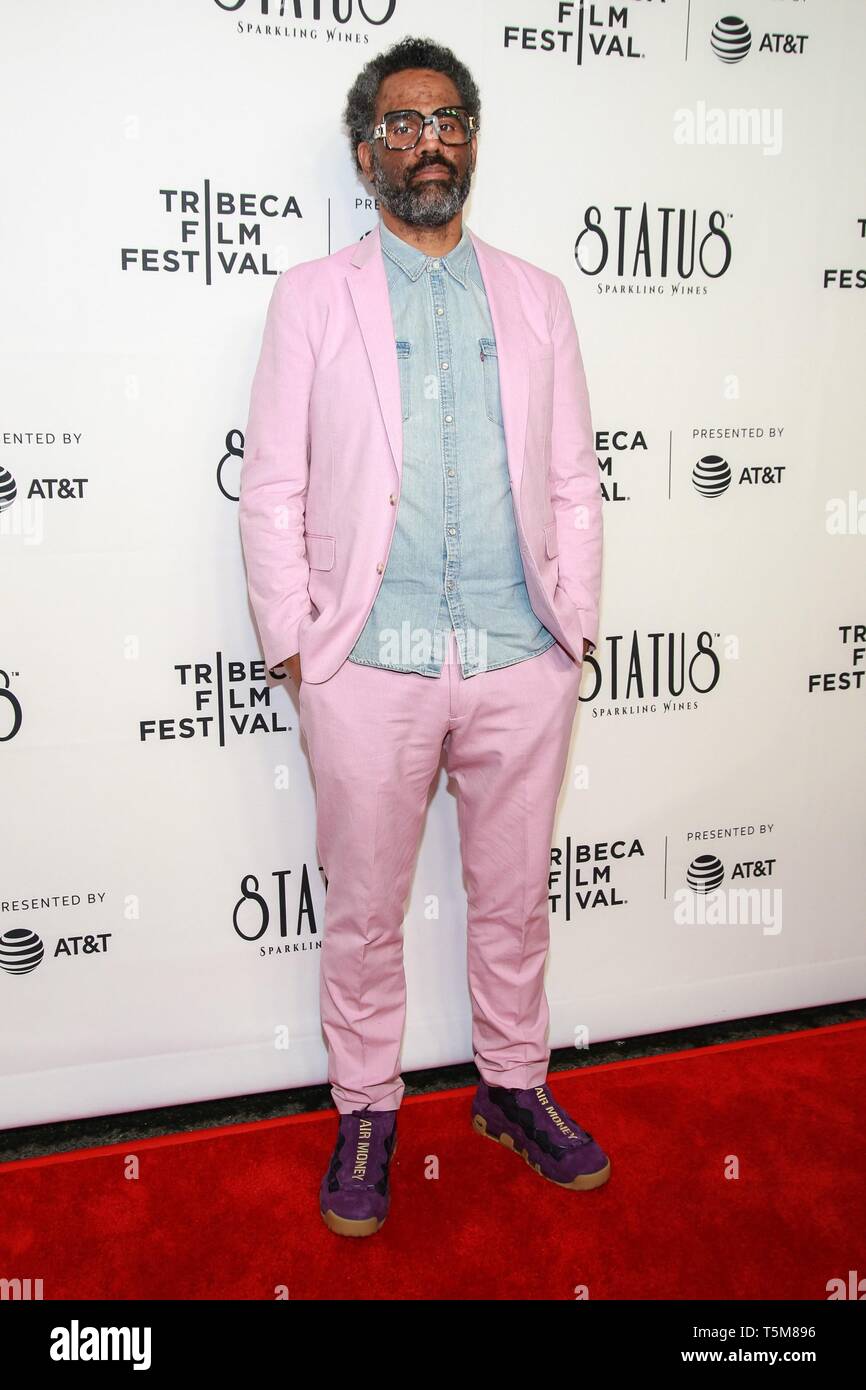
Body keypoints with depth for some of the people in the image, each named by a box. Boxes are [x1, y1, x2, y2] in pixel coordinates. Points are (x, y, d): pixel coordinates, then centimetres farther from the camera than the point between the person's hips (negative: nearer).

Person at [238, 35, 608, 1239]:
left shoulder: (535, 298, 11)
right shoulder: (313, 296, 5)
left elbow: (574, 481, 10)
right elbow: (271, 489, 1)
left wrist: (575, 627, 4)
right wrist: (293, 644, -4)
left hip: (522, 663, 2)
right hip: (371, 670, -1)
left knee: (514, 899, 14)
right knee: (363, 913, 10)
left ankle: (515, 1087, 36)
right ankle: (365, 1111, 30)